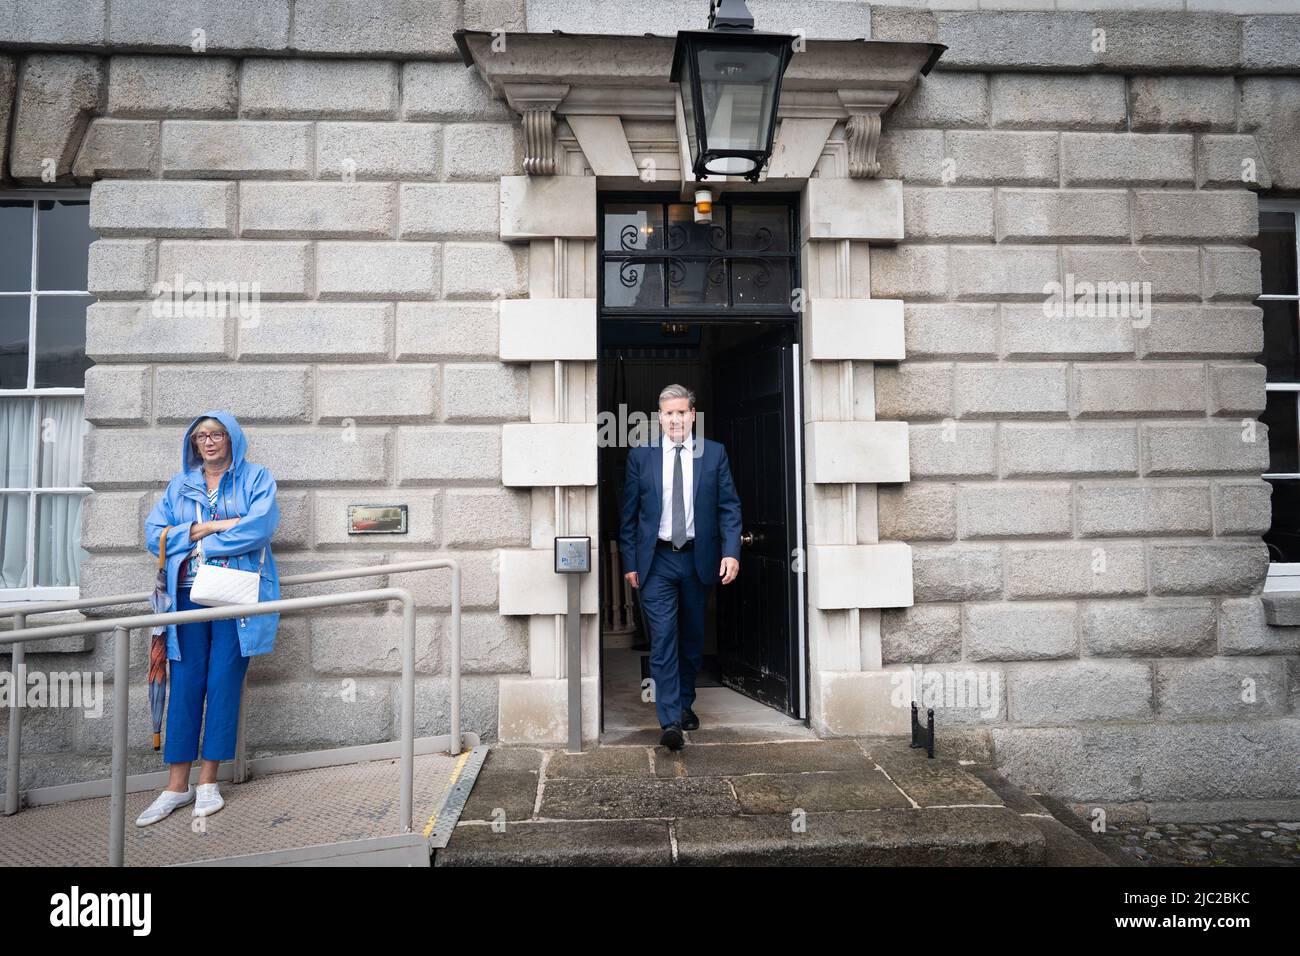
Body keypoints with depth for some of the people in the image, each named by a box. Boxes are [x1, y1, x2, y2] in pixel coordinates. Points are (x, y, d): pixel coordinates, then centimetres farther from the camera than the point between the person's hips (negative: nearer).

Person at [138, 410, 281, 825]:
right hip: (189, 594, 3)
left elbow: (260, 527, -12)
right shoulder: (179, 485, 16)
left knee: (224, 685, 0)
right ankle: (177, 785, 10)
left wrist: (195, 536, -6)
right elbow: (154, 534, 5)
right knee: (185, 685, 2)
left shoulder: (255, 477, 5)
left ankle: (208, 781, 11)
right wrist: (212, 527, -8)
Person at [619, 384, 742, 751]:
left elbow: (729, 506, 2)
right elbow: (629, 512, 5)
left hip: (699, 560, 2)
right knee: (663, 639, -8)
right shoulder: (640, 455, 2)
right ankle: (670, 722, -7)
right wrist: (630, 562, 1)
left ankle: (684, 705, 32)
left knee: (692, 638, 13)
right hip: (656, 560, -1)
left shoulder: (714, 453, 3)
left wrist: (731, 552, -10)